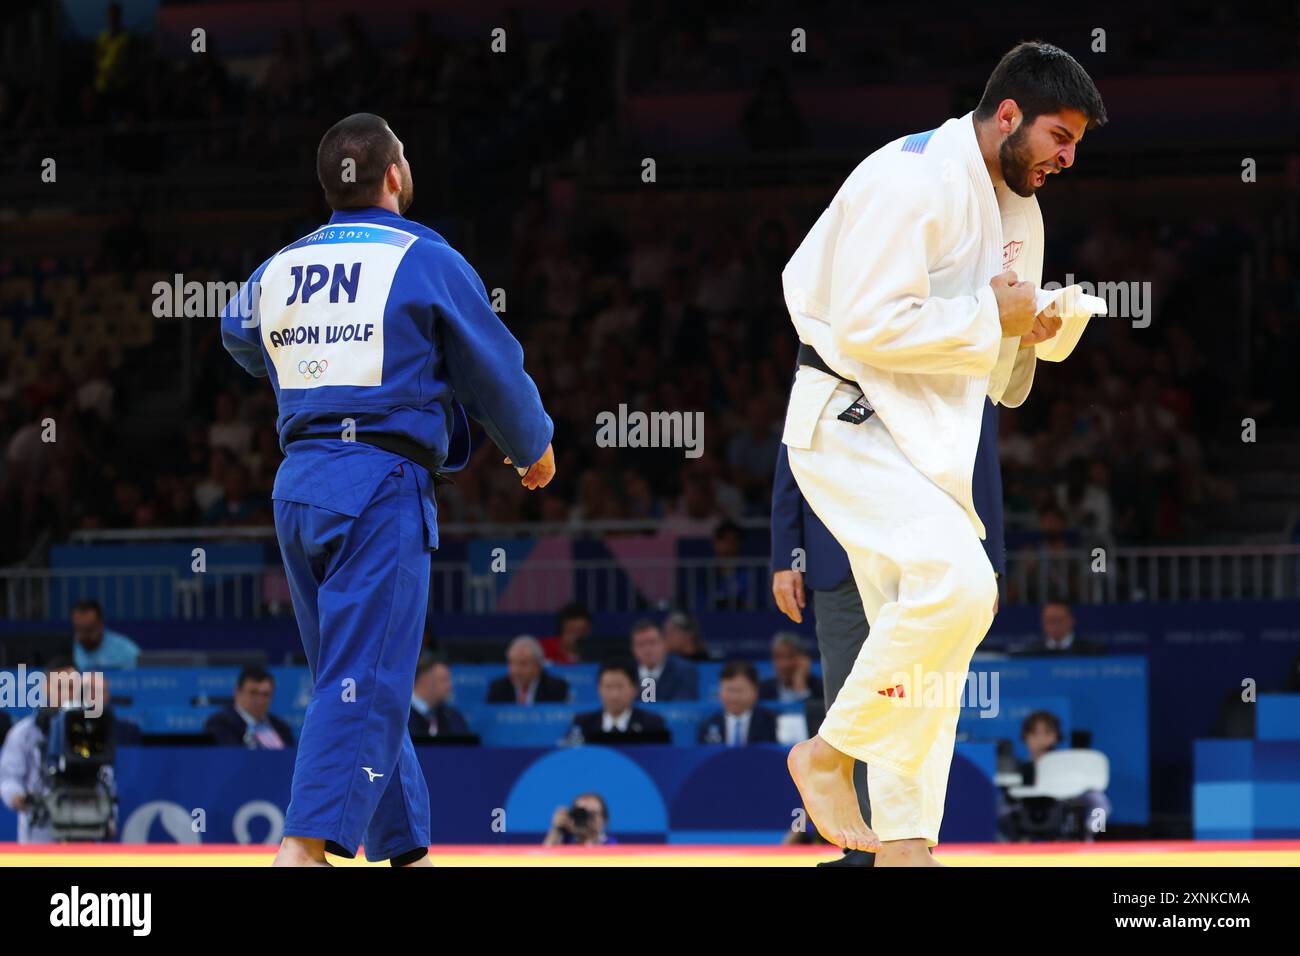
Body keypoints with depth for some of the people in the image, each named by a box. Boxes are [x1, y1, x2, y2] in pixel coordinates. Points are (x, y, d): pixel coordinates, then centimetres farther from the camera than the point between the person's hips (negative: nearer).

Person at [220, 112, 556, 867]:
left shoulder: (279, 269, 10)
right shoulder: (424, 261, -6)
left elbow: (238, 333, 33)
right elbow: (496, 369, 2)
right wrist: (534, 449, 19)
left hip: (297, 486, 6)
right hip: (382, 484, -6)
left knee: (359, 677, 16)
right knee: (365, 680, -10)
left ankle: (405, 848, 22)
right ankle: (305, 847, -22)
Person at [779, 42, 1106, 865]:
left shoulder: (1018, 207, 12)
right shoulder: (911, 180, -18)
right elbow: (871, 325, -25)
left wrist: (1026, 334, -2)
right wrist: (989, 317, -19)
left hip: (928, 440, 10)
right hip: (847, 422, -10)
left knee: (929, 637, 9)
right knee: (956, 583, -25)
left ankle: (905, 840, 16)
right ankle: (829, 753, -9)